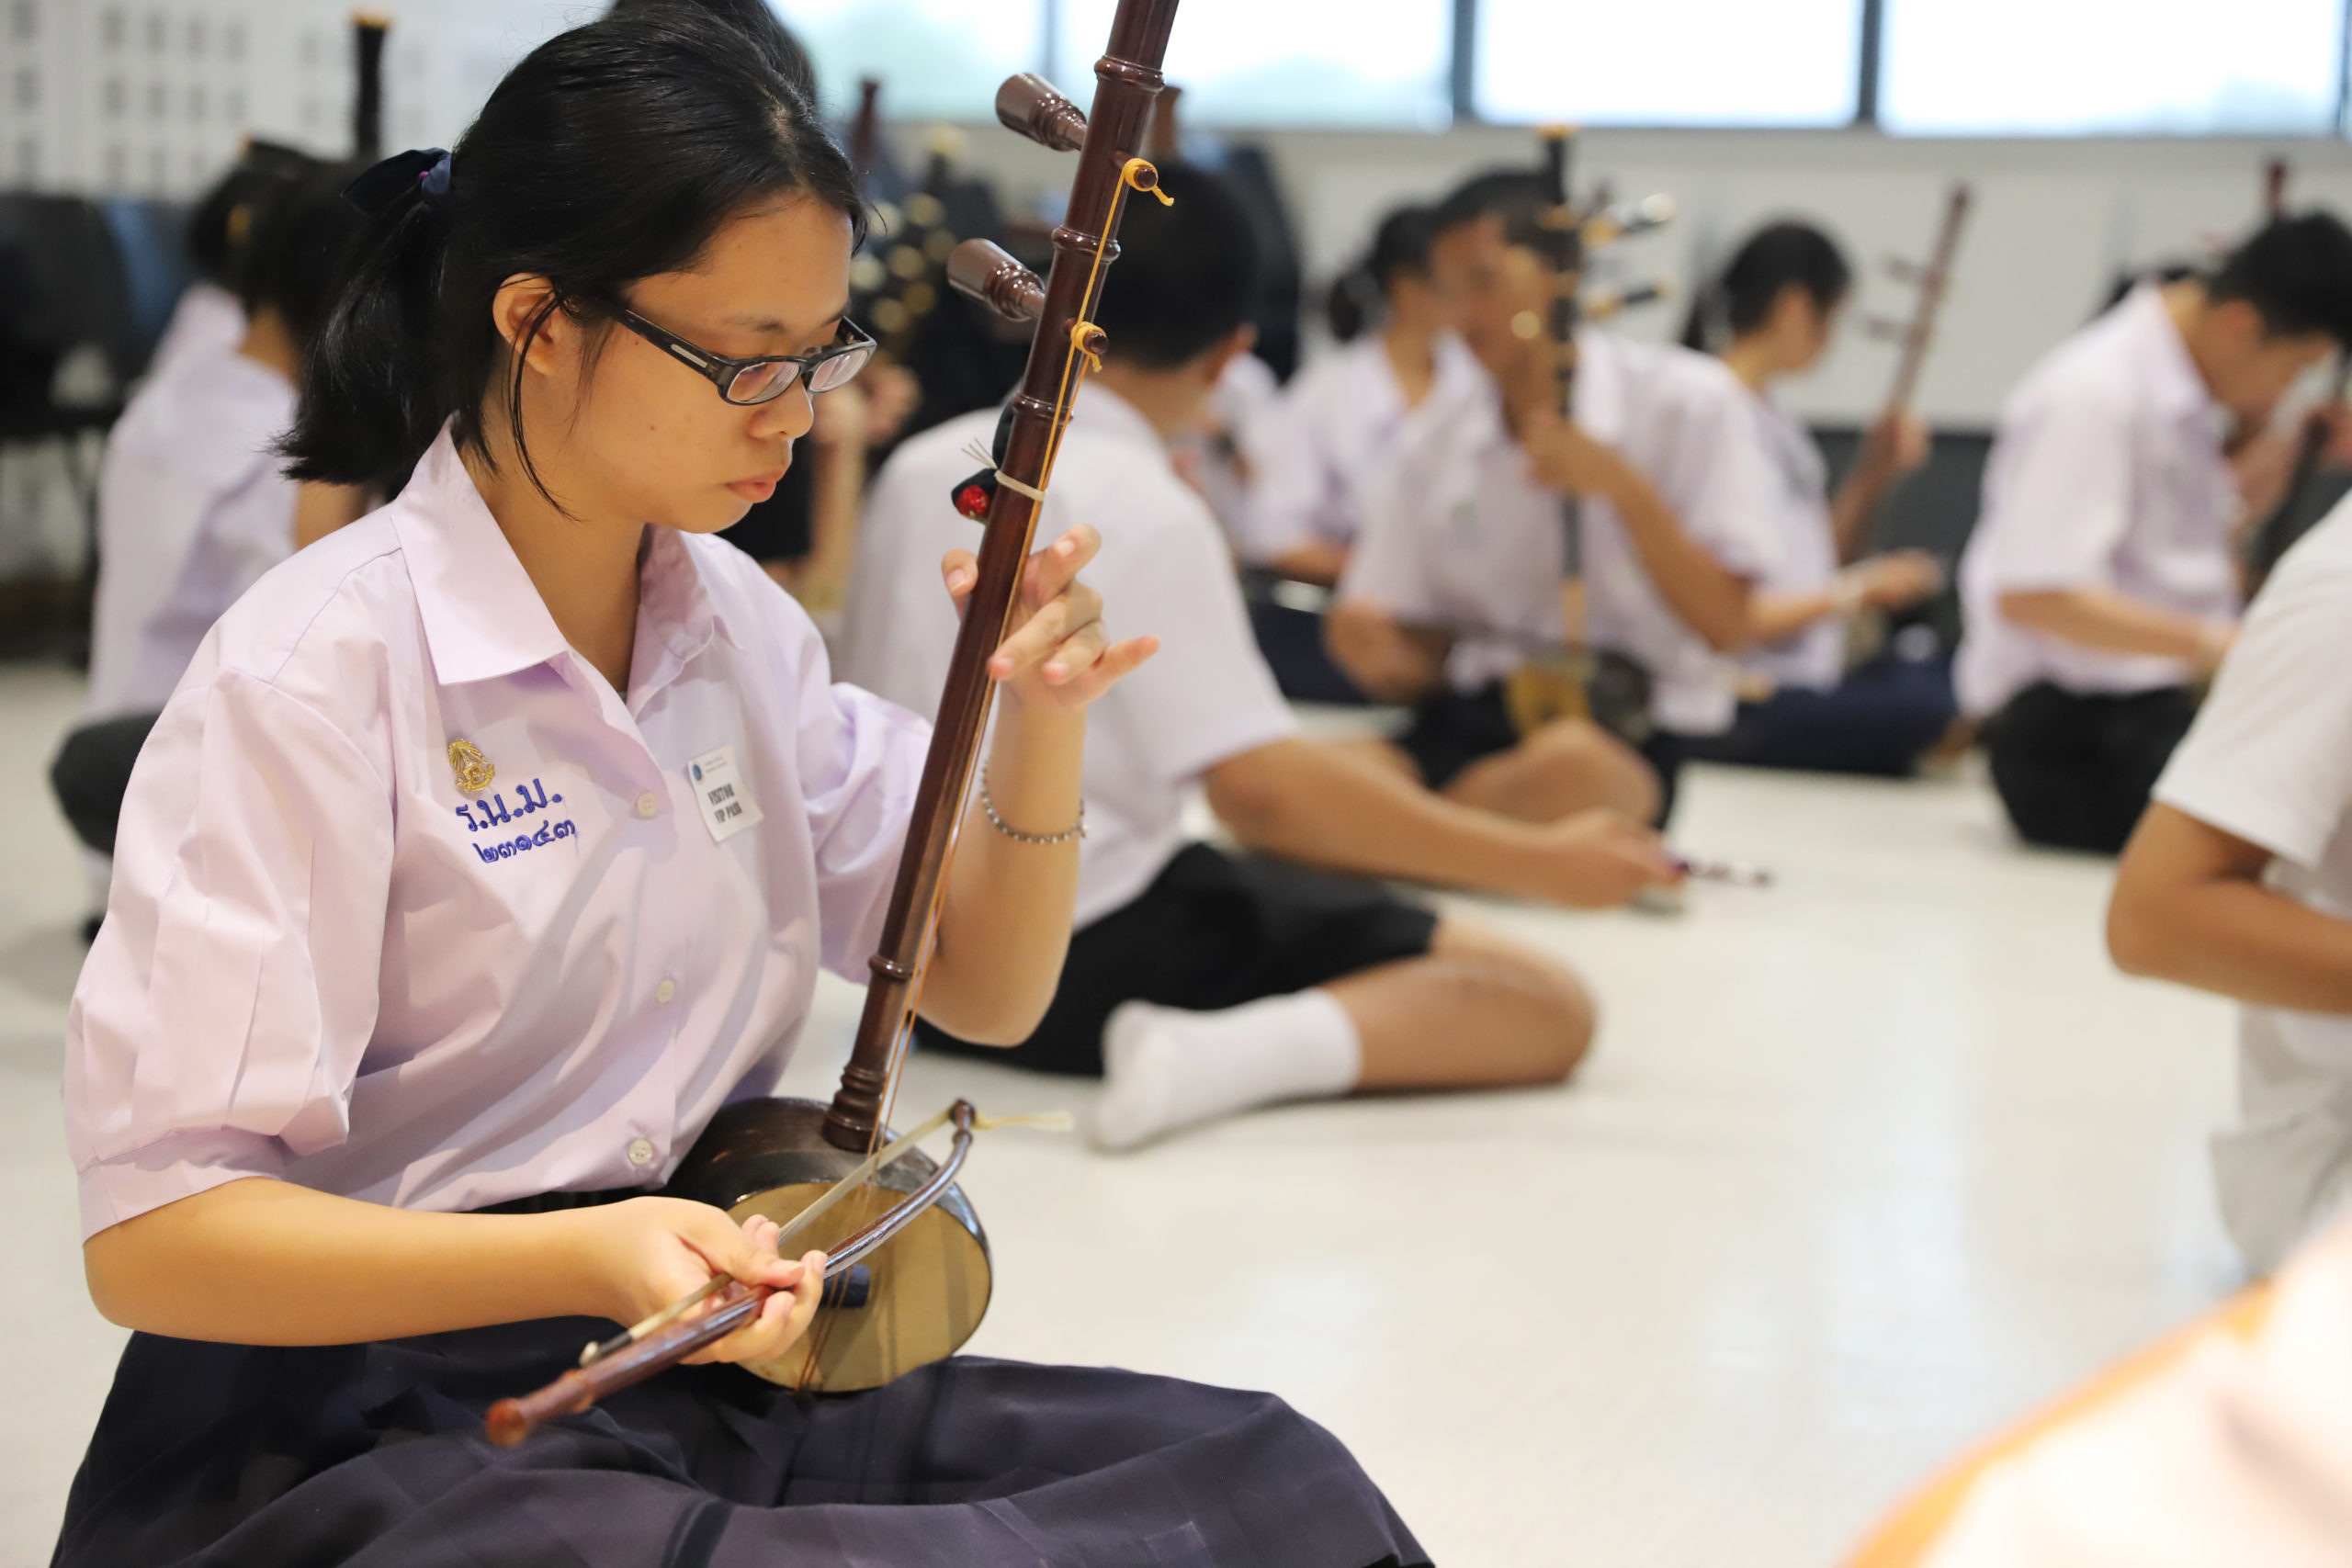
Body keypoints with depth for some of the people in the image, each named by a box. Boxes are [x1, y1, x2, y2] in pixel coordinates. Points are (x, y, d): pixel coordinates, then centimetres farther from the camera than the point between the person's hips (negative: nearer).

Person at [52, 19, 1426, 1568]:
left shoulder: (738, 624, 7)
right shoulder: (322, 669, -14)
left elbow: (984, 993, 16)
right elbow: (152, 1234, -16)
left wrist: (1043, 724, -3)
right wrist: (585, 1257, -31)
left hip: (704, 1368, 7)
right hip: (366, 1433, -7)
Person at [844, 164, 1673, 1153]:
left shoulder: (919, 468, 7)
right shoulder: (1144, 513, -15)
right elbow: (1261, 790, -22)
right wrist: (1542, 864, -18)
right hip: (1094, 952, -8)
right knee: (1546, 1009, -13)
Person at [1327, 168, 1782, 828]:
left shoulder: (1687, 403, 1)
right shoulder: (1435, 448, 13)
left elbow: (1726, 626, -5)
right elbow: (1425, 662, 14)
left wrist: (1621, 485, -16)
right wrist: (1381, 655, -10)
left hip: (1623, 743, -3)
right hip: (1465, 724, 3)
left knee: (1568, 762, -42)